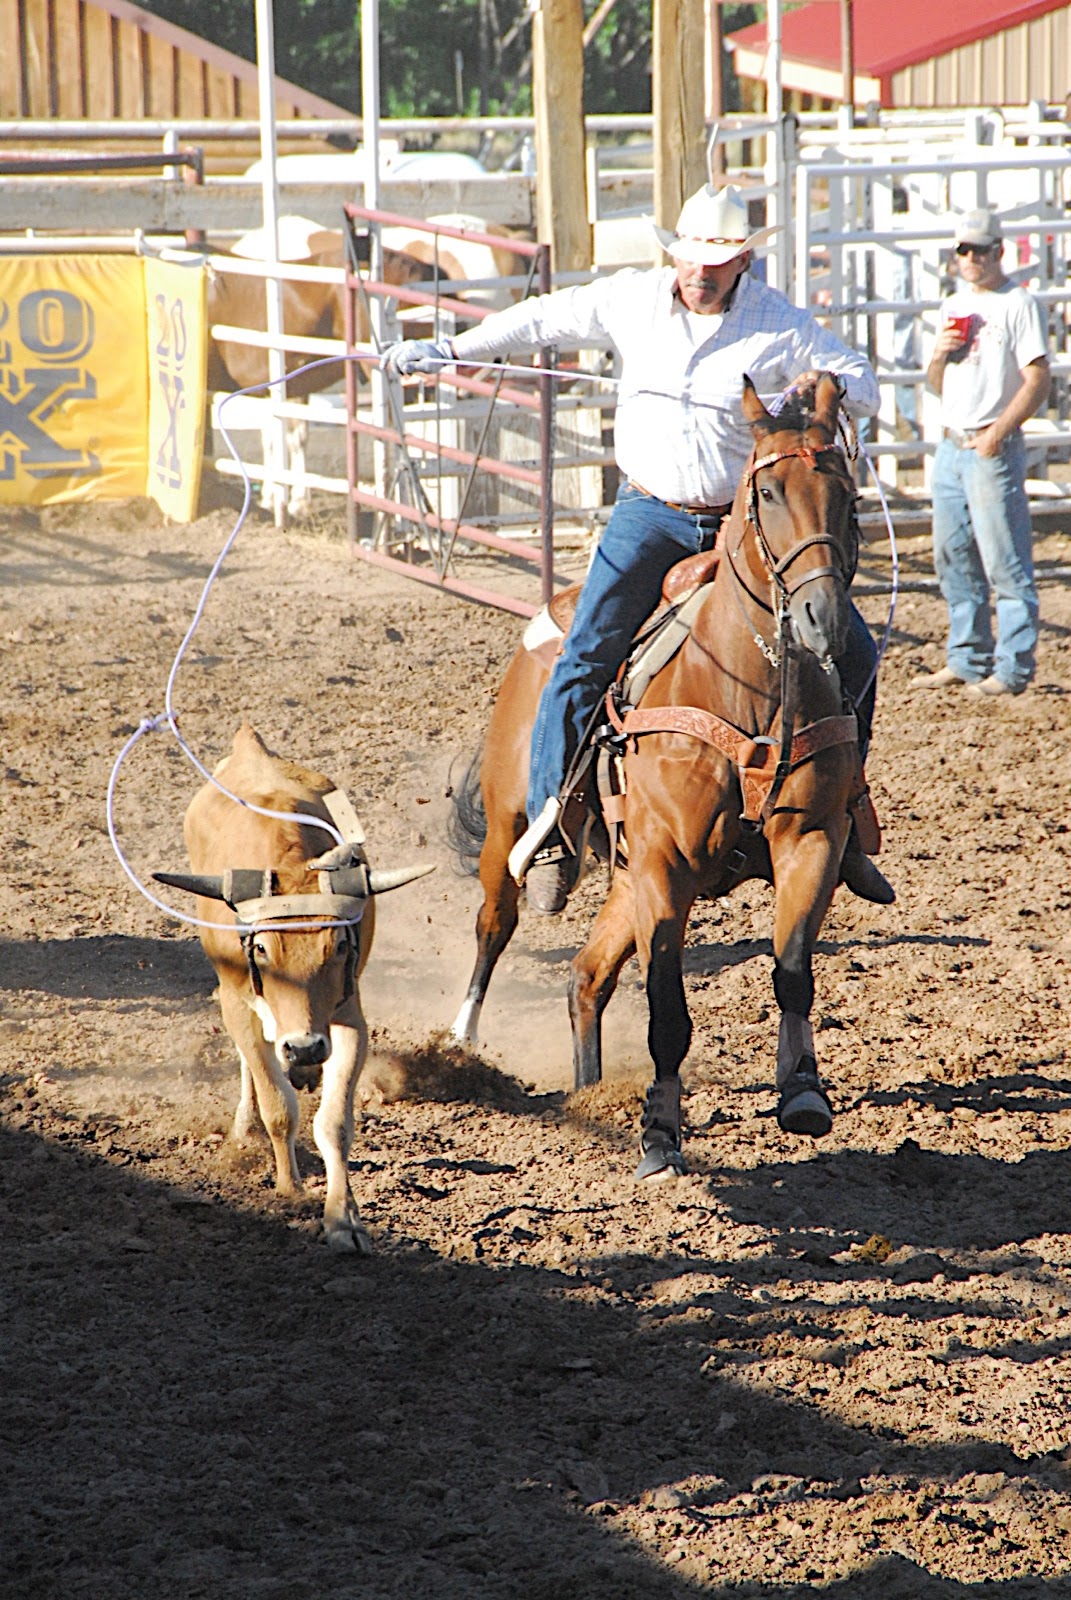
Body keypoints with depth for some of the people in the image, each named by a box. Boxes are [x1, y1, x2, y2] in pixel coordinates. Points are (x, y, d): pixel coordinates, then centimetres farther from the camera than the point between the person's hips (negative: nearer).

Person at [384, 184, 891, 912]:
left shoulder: (782, 325, -7)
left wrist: (824, 387, -26)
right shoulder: (633, 298, 0)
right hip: (650, 516, 0)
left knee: (853, 654, -6)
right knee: (587, 656, -17)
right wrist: (443, 350, 13)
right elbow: (545, 318, 12)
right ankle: (548, 824, -8)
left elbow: (865, 388, -2)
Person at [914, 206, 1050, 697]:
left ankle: (1012, 668, -8)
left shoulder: (1017, 304, -6)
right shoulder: (954, 305, 17)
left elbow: (1037, 380, -13)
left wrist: (999, 431, -23)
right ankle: (966, 661, 20)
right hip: (951, 445, 8)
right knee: (952, 559, 11)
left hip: (993, 449, -8)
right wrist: (940, 355, 0)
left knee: (1004, 562, -9)